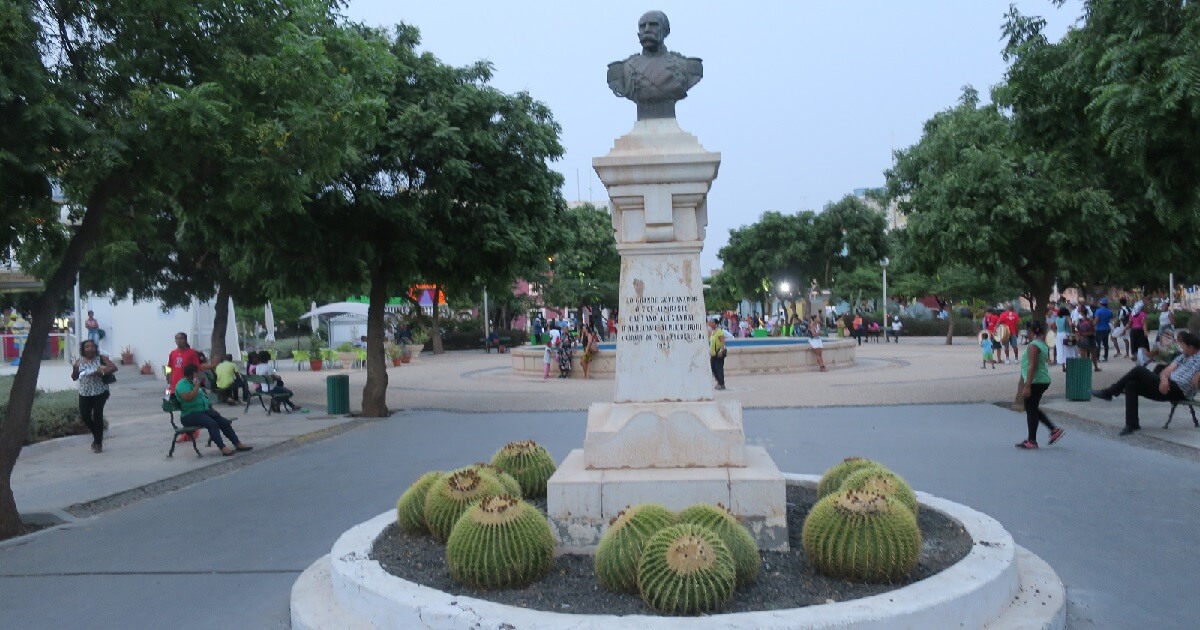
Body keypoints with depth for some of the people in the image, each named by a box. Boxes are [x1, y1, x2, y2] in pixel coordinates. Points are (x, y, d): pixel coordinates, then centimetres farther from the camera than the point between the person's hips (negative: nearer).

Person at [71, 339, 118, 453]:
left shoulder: (101, 358, -1)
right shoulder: (79, 361, 6)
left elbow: (114, 368, -10)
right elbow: (74, 378, 10)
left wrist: (102, 372, -25)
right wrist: (74, 369, -11)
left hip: (100, 392, -3)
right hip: (84, 393, 3)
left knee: (97, 415, -8)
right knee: (84, 416, 0)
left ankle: (98, 443, 3)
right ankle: (97, 435, 27)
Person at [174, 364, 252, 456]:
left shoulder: (193, 383, 19)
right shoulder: (182, 384, -10)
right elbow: (188, 397, -28)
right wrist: (197, 385, -22)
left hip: (204, 411, 9)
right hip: (190, 415, -9)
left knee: (224, 421, -6)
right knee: (212, 423, -32)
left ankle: (237, 444, -4)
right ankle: (223, 448, -38)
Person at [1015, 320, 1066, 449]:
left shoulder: (1033, 346, -18)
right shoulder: (1042, 344, 13)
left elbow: (1032, 366, -23)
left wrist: (1027, 386, -24)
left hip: (1036, 382, -10)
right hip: (1043, 380, 10)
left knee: (1031, 410, -1)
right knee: (1033, 409, 19)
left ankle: (1032, 441, 5)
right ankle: (1054, 429, 17)